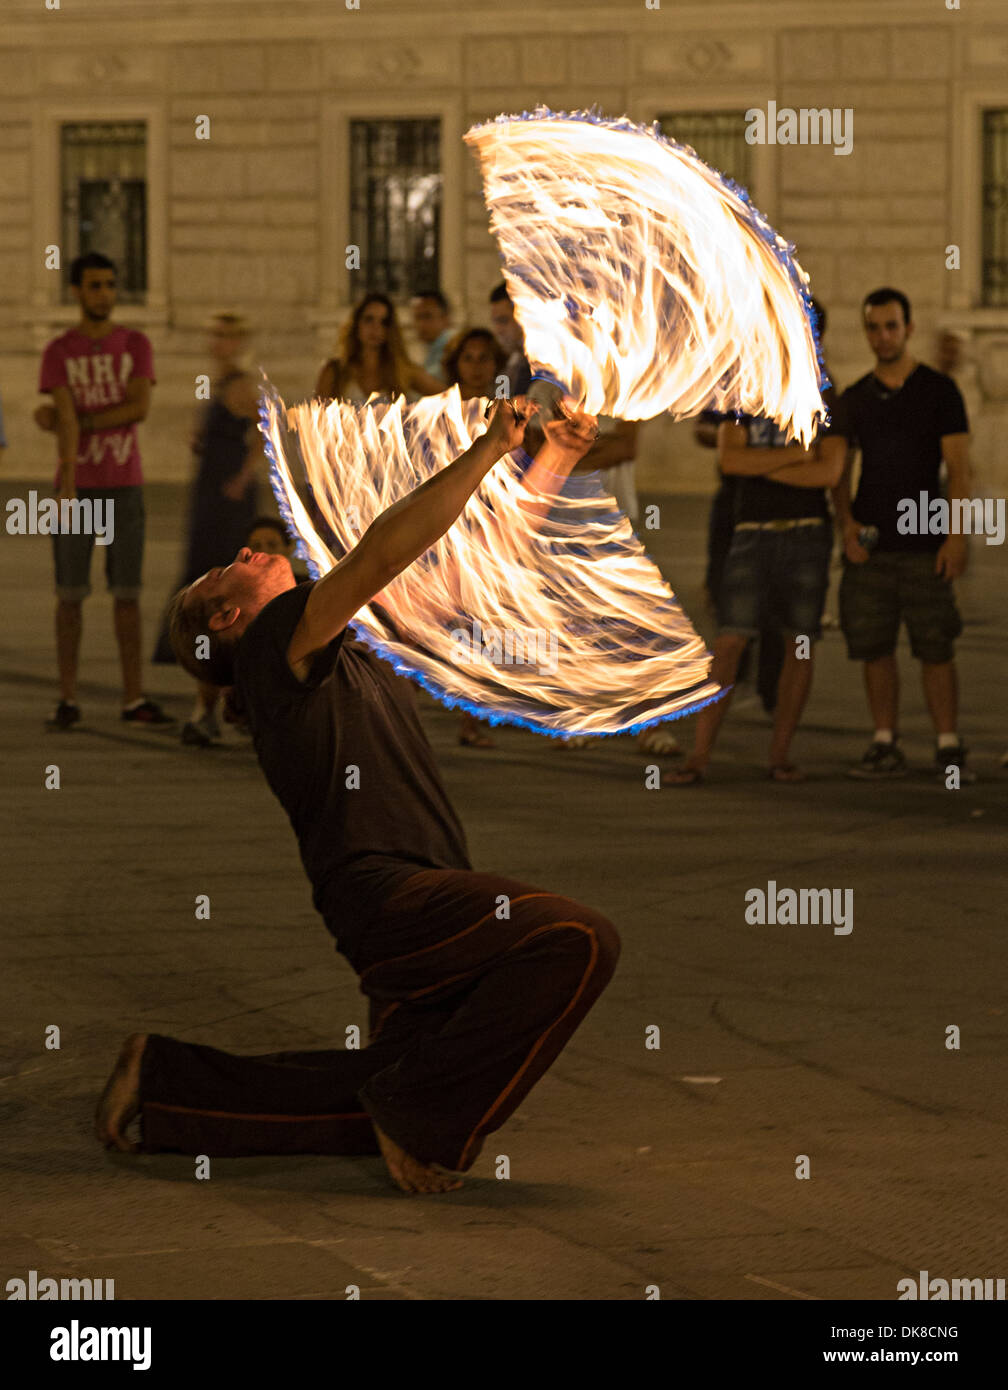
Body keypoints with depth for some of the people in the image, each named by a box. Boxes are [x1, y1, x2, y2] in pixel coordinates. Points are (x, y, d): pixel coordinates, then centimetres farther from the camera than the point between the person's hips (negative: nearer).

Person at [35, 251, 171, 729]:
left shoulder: (137, 344, 1)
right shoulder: (57, 353, -4)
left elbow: (140, 408, -14)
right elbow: (67, 420, -17)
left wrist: (69, 421, -15)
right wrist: (67, 490, -28)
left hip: (125, 487, 1)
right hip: (78, 484, -1)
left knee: (127, 592, 2)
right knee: (70, 593, 0)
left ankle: (135, 699, 7)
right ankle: (68, 700, 7)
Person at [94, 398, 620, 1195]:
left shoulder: (357, 649, 23)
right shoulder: (276, 641, -3)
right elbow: (383, 555, -17)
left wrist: (556, 459, 25)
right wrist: (489, 449, -16)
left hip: (421, 901, 10)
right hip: (385, 891, -10)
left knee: (379, 1108, 17)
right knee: (579, 941, -29)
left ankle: (167, 1080, 23)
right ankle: (427, 1117, -18)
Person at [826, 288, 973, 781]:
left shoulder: (939, 390, 1)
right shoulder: (853, 399, 11)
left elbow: (958, 469, -2)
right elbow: (837, 470, 10)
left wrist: (956, 537, -12)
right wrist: (846, 524, -8)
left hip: (923, 546, -3)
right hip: (869, 545, 3)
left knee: (936, 648, -5)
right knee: (874, 647, 3)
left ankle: (949, 747, -1)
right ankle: (885, 746, 9)